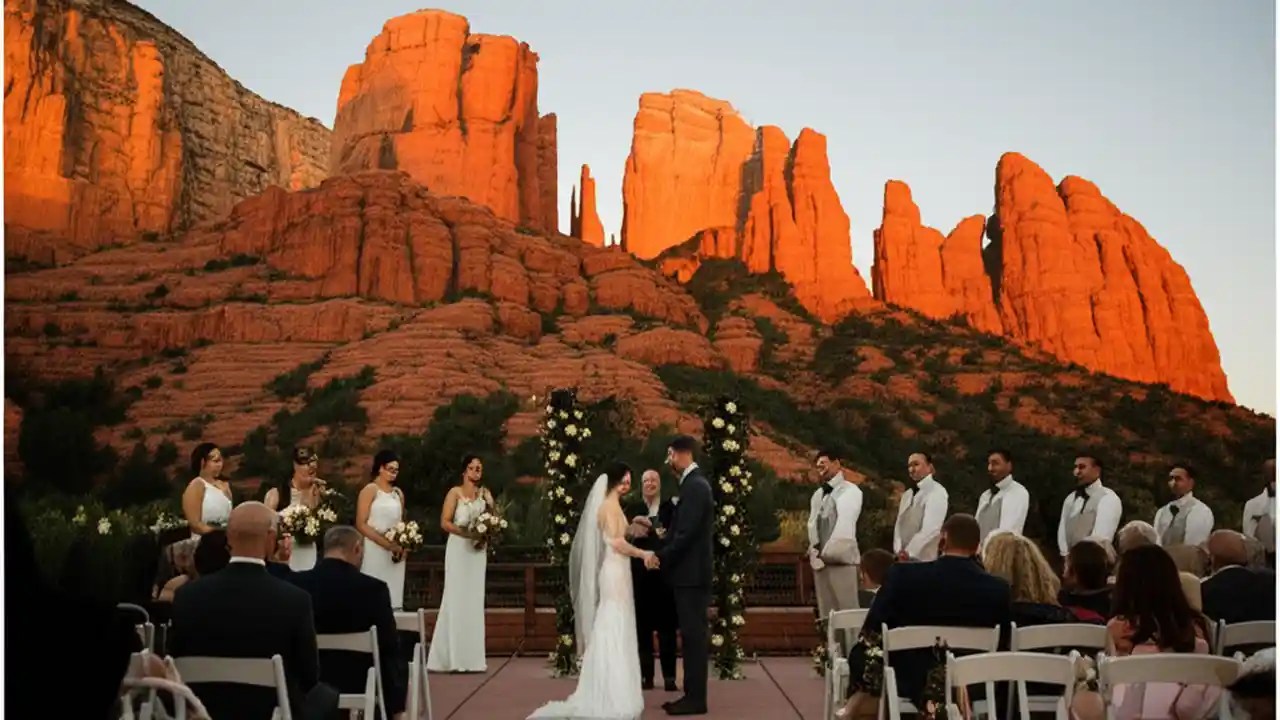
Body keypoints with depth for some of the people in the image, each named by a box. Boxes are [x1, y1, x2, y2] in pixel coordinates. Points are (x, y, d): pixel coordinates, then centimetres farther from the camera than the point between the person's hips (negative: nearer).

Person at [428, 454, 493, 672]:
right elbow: (445, 522, -9)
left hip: (478, 550, 5)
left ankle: (471, 656, 7)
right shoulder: (455, 492, -2)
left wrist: (491, 504, -6)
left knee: (474, 599, 4)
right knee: (456, 598, -5)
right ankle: (453, 657, -2)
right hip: (459, 548, -5)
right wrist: (468, 533, -18)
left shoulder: (484, 493, 12)